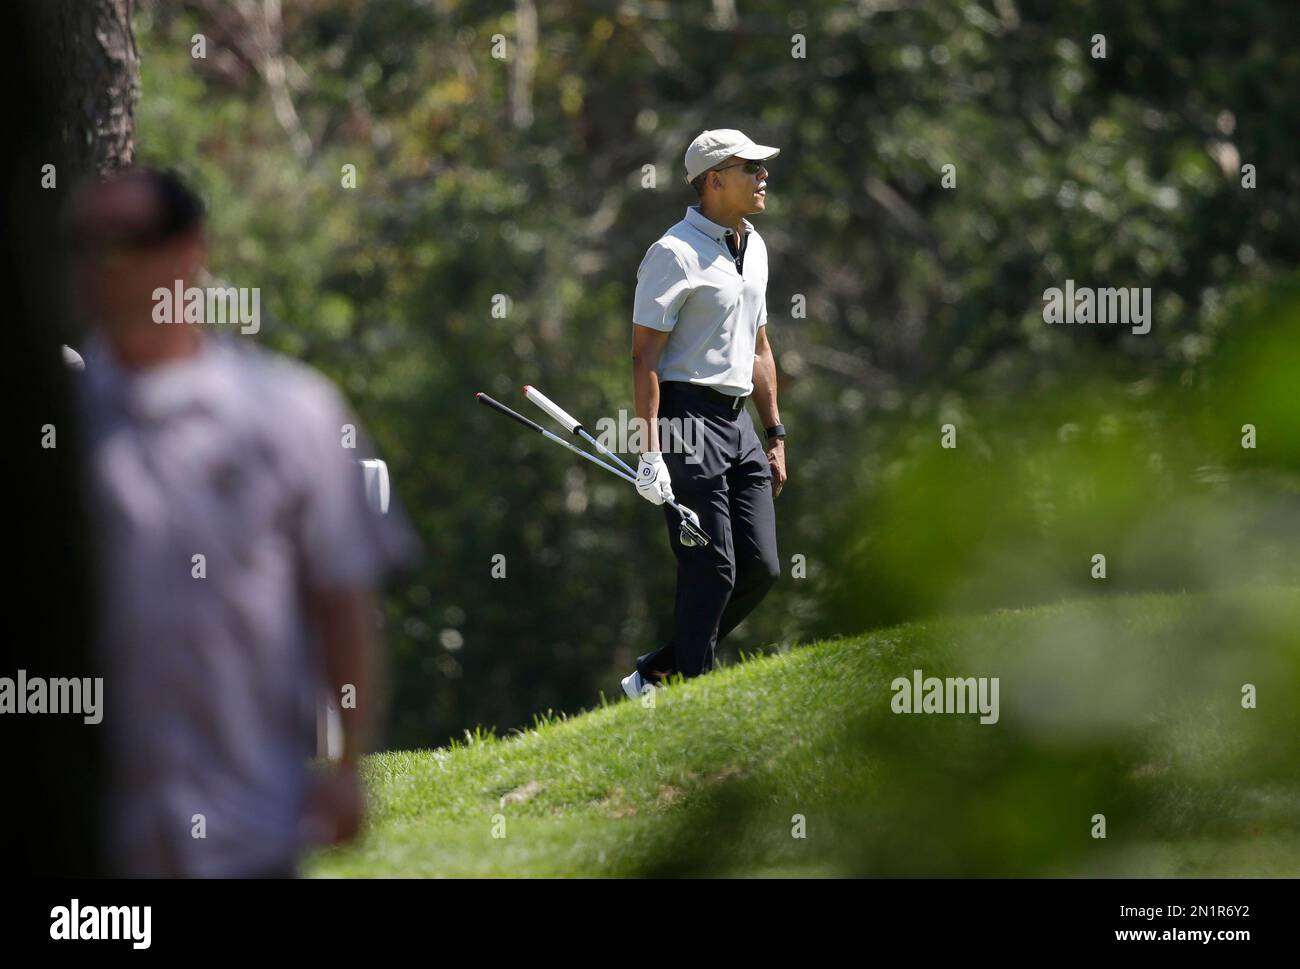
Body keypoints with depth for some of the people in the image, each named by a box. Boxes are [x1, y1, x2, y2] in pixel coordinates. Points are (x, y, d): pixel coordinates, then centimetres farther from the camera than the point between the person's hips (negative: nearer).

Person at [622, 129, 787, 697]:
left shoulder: (754, 247, 17)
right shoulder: (675, 253, -10)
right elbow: (644, 355, -13)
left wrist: (775, 434, 20)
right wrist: (650, 451, -20)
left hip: (738, 424, 8)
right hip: (688, 418, -8)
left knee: (760, 568, 3)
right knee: (712, 571, -10)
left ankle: (656, 675, 14)